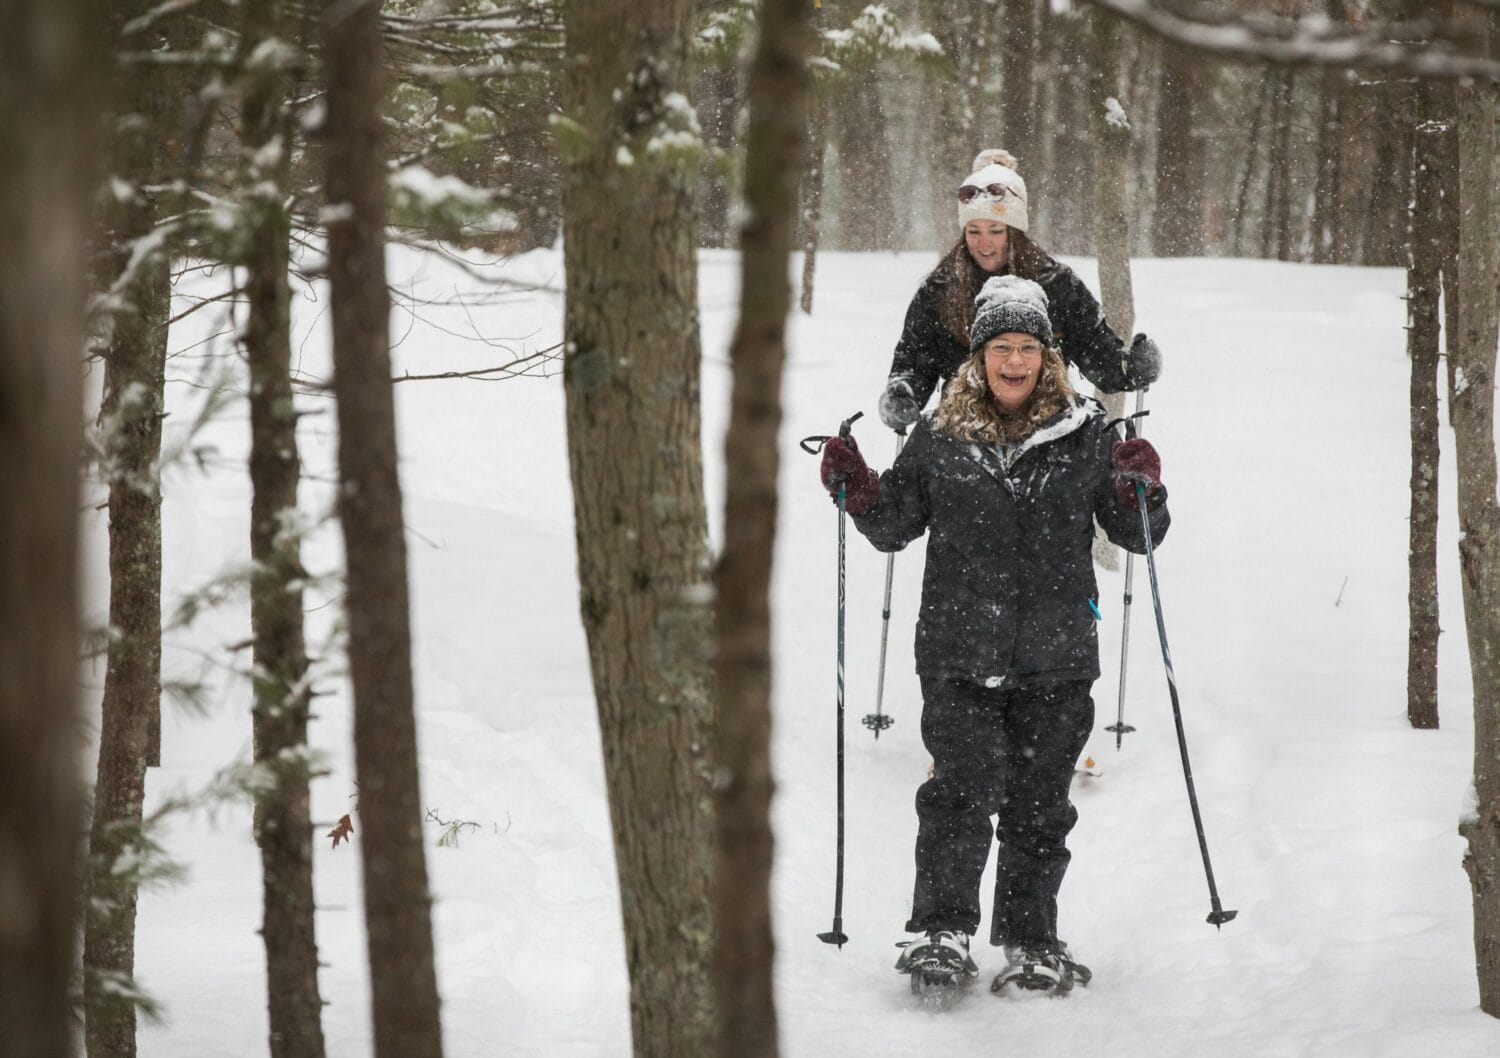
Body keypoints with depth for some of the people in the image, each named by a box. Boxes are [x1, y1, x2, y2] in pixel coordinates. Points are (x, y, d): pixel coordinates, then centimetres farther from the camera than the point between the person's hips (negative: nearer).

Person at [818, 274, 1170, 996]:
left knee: (1038, 807, 7)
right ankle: (940, 931, -3)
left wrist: (1143, 491, -12)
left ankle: (1030, 942, 20)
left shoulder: (1086, 435, 4)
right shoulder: (939, 437, 5)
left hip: (1056, 660, 1)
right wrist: (857, 490, -3)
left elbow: (1136, 535, 8)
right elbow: (895, 527, 15)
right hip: (960, 655, 0)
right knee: (962, 792, -12)